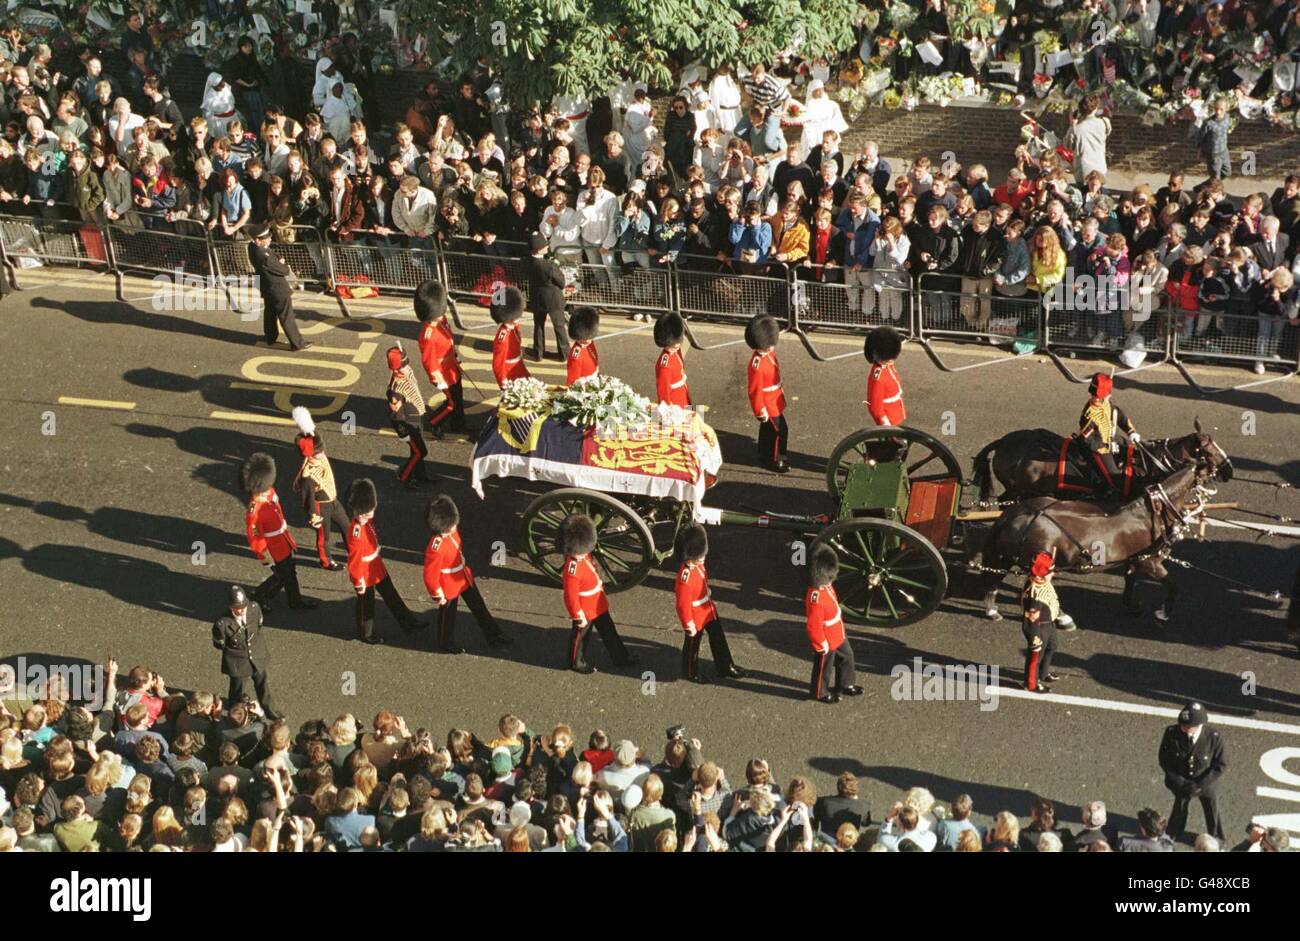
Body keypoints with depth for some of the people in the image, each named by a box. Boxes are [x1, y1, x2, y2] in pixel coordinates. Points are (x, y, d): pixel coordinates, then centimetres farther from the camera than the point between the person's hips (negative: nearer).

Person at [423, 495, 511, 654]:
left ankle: (494, 635, 39)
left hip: (465, 578, 8)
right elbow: (430, 574, -27)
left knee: (479, 607, 21)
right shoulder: (435, 548, -37)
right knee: (448, 615, 18)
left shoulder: (453, 531, -12)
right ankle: (446, 644, 44)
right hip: (450, 586, -8)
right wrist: (437, 595, -16)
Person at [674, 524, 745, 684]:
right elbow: (683, 603, -28)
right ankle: (691, 672, 37)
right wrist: (688, 624, -21)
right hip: (696, 617, -9)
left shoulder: (699, 565, -6)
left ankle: (726, 667, 38)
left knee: (719, 640, 21)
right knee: (692, 645, 15)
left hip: (709, 611, 9)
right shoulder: (685, 576, -34)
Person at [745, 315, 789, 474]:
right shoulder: (757, 364, -32)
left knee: (767, 431, 22)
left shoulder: (769, 353, -3)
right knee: (780, 431, 4)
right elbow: (755, 390, -24)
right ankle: (774, 461, 20)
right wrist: (761, 411, -18)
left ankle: (765, 458, 38)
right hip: (768, 406, -9)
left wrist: (780, 392, 24)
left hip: (774, 402, 9)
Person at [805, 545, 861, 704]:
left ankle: (845, 685, 47)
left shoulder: (827, 586, -9)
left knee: (847, 657, 25)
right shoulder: (816, 599, -38)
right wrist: (822, 644, -19)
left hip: (838, 635, 9)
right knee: (824, 667, 15)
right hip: (826, 642, -9)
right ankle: (821, 693, 38)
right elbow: (814, 626, -29)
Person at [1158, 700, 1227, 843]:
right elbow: (1164, 759, -12)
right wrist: (1177, 781, -19)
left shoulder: (1213, 737, -31)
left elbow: (1221, 765, -19)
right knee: (1179, 809, 26)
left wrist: (1200, 784, -23)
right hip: (1182, 783, 0)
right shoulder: (1172, 733, -29)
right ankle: (1172, 835, 55)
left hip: (1206, 784, 0)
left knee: (1212, 813, 25)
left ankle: (1216, 840, 54)